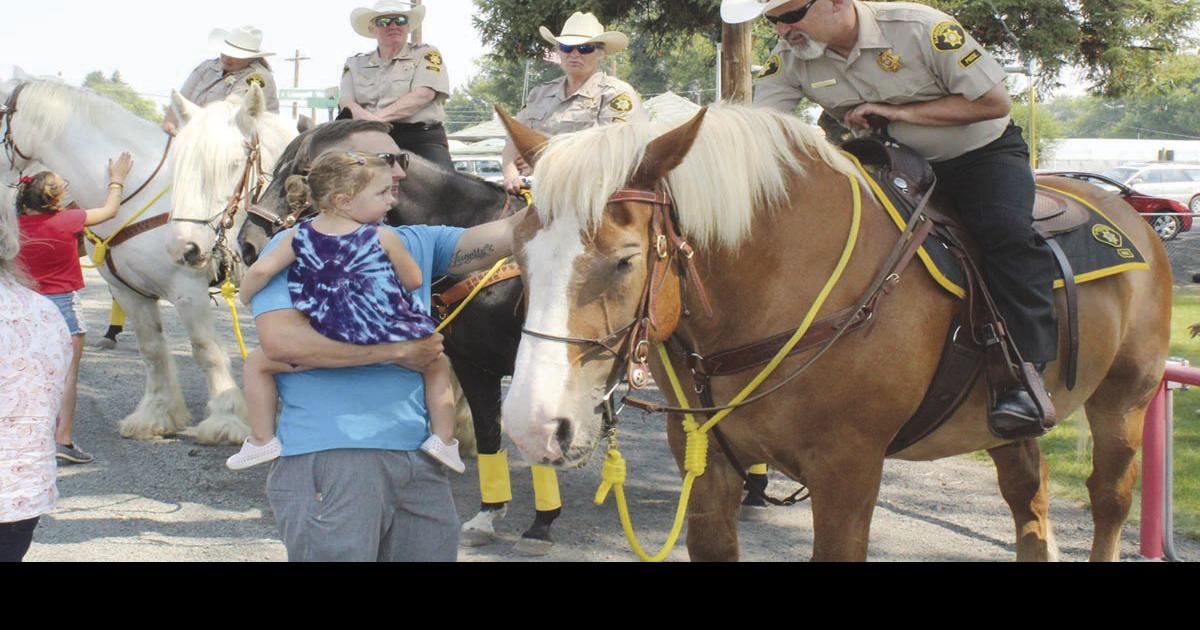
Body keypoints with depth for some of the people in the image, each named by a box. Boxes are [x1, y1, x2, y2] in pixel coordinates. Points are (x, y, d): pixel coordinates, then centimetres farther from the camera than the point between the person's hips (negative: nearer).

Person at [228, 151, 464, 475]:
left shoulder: (300, 237, -1)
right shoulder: (384, 238, -7)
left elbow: (261, 270, -6)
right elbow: (414, 281, 3)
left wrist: (245, 299, 14)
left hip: (328, 347, 1)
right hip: (391, 341, -1)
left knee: (258, 363, 23)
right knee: (437, 364, 28)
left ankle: (263, 440, 22)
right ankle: (444, 439, 18)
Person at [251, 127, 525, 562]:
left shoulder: (415, 244, 17)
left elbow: (507, 234, 6)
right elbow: (281, 340, -16)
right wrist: (400, 351, -12)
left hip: (419, 458, 6)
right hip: (330, 457, -6)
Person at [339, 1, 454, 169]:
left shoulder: (426, 54, 13)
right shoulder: (355, 64, 21)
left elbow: (423, 95, -5)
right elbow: (347, 103, 5)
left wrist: (379, 116, -17)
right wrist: (369, 119, -20)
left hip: (422, 138, -2)